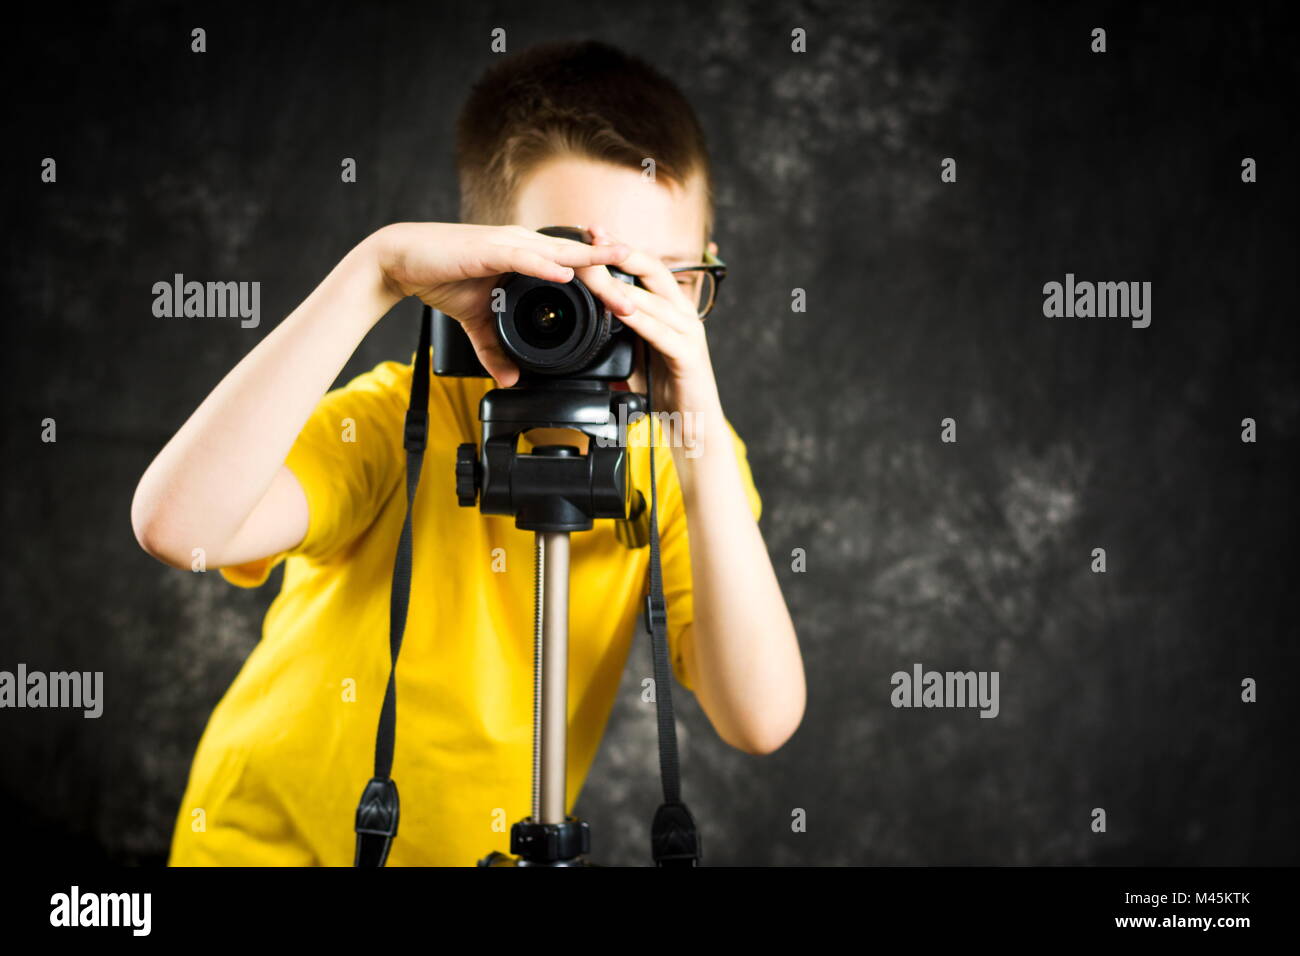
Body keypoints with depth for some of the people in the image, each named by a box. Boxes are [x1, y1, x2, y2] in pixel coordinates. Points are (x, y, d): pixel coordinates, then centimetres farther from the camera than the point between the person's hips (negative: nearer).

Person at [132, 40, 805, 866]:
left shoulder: (680, 460, -9)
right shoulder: (404, 421, -19)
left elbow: (761, 722, -21)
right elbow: (178, 524, -37)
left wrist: (705, 444, -28)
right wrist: (374, 270, -36)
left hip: (501, 842, 2)